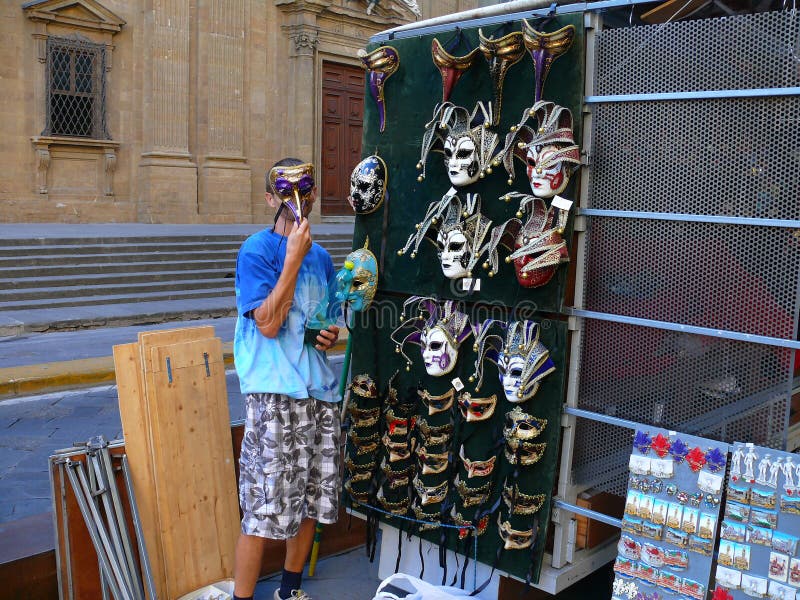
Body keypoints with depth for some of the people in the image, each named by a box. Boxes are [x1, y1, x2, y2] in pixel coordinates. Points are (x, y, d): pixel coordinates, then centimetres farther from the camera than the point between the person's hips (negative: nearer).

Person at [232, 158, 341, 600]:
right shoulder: (257, 251, -7)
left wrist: (331, 334, 3)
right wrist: (295, 256, -17)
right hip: (275, 395, -7)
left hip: (319, 390, 7)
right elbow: (268, 323, -18)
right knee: (264, 510, -5)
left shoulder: (321, 256, 14)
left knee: (311, 502, 15)